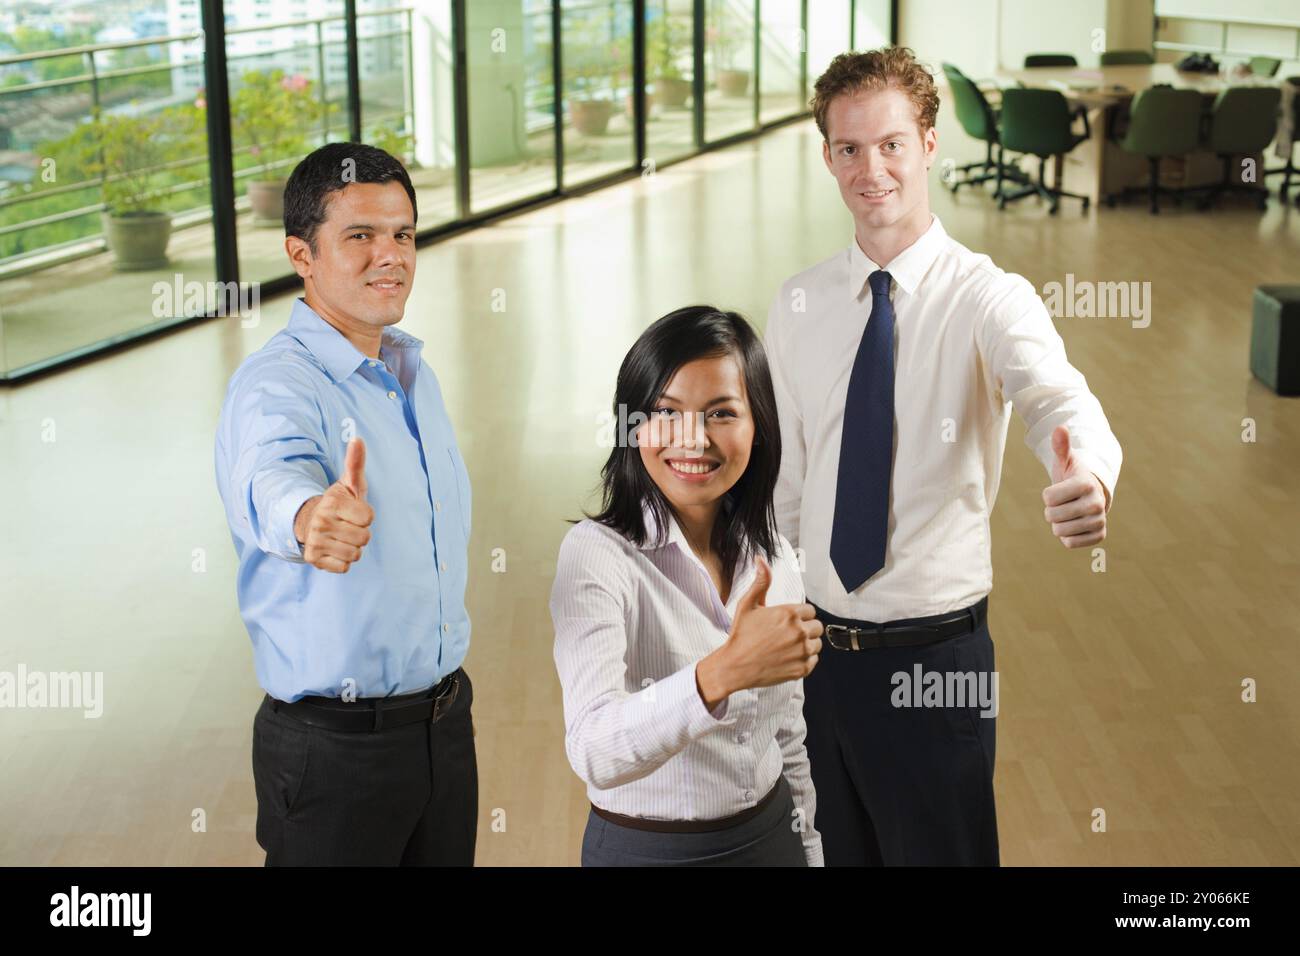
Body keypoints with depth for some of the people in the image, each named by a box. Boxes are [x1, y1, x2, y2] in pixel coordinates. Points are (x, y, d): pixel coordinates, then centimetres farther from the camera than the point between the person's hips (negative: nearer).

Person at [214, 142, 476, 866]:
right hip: (335, 746, -7)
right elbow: (271, 480, -40)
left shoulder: (415, 372, 8)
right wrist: (309, 517, -63)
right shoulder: (276, 385, -17)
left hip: (446, 720, 7)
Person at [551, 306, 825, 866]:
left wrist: (809, 849, 11)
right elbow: (593, 754, -33)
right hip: (645, 847, -5)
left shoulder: (770, 553, -1)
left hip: (770, 836, 5)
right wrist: (722, 674, -46)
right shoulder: (597, 553, -19)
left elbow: (786, 734, 10)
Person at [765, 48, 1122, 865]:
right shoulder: (799, 304, 2)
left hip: (937, 655, -4)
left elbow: (1057, 398, -34)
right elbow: (785, 473, 8)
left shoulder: (990, 298, -13)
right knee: (841, 850, 20)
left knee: (941, 849, 9)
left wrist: (1089, 477, -56)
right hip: (823, 649, 5)